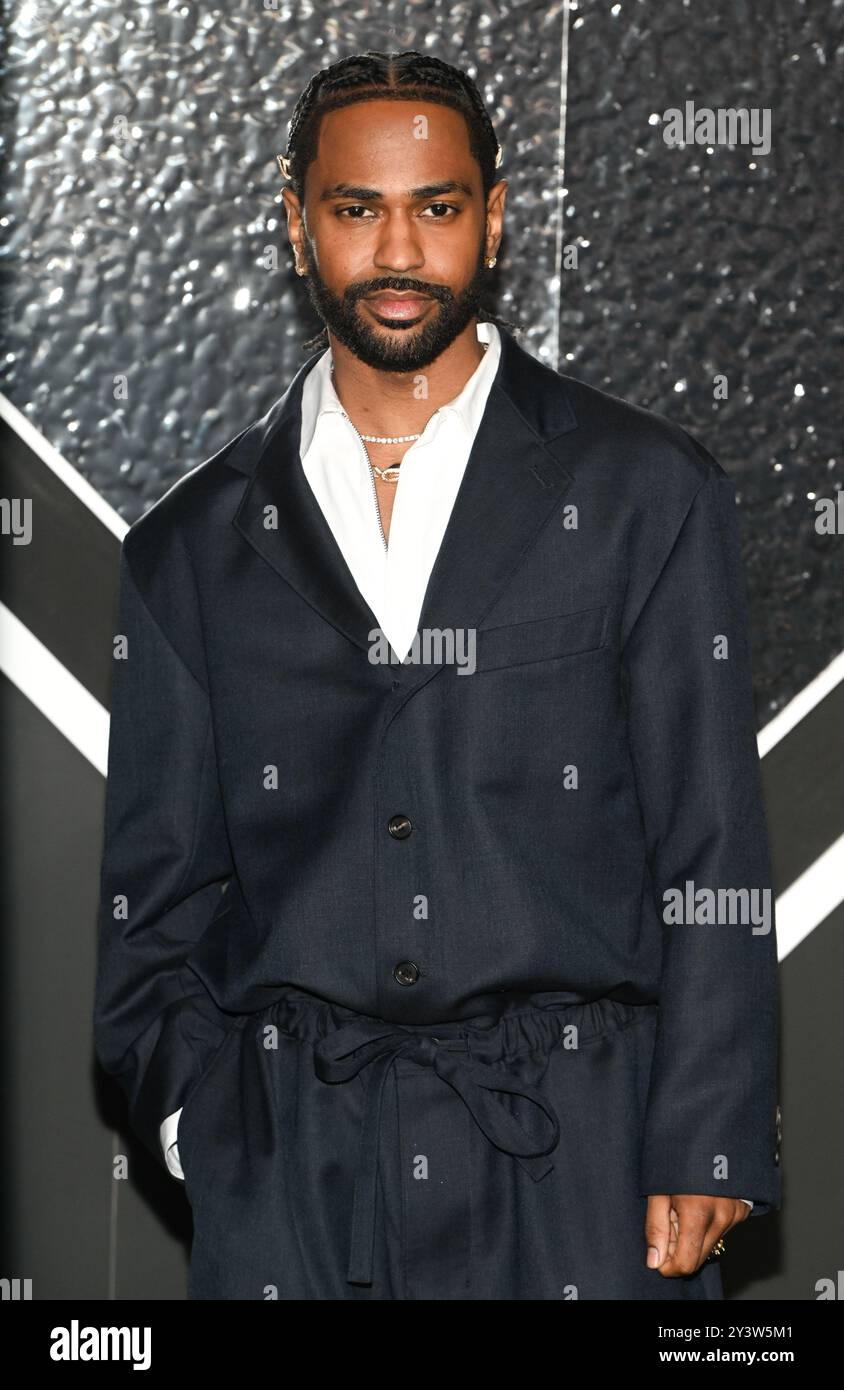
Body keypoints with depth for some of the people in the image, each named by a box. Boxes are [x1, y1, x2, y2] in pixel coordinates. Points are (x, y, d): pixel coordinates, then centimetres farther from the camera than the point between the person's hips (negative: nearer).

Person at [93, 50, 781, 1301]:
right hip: (290, 1176, 2)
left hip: (576, 1152, -1)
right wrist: (198, 1115, -2)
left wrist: (703, 1152, -6)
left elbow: (713, 861, 1)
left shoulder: (646, 491, 5)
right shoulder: (195, 545, 11)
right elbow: (155, 887, 13)